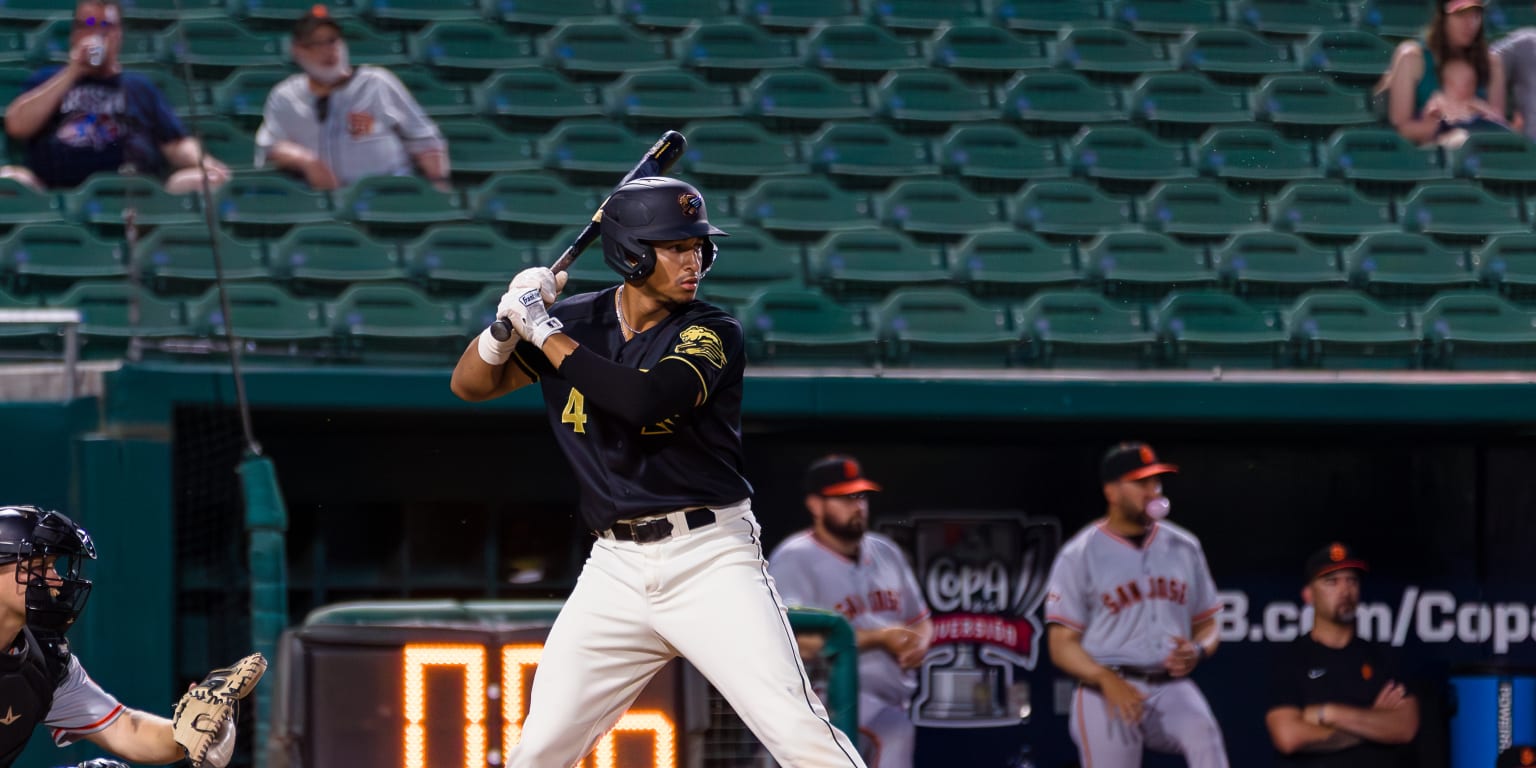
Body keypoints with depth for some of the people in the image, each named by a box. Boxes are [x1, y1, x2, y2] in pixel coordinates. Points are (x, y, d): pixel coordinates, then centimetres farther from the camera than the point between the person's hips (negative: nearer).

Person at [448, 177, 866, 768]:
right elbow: (471, 384, 11)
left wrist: (544, 331, -17)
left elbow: (645, 399, -25)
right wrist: (510, 320, -9)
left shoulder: (714, 334, -7)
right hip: (616, 567, 4)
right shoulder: (576, 321, 7)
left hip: (710, 560, -4)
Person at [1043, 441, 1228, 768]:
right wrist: (1107, 679, -24)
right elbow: (1062, 645, -4)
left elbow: (1207, 626, 19)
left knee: (1205, 737, -28)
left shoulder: (1184, 547, 13)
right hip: (1106, 692, -3)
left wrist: (1196, 651, -7)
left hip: (1171, 688, 3)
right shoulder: (1080, 555, 0)